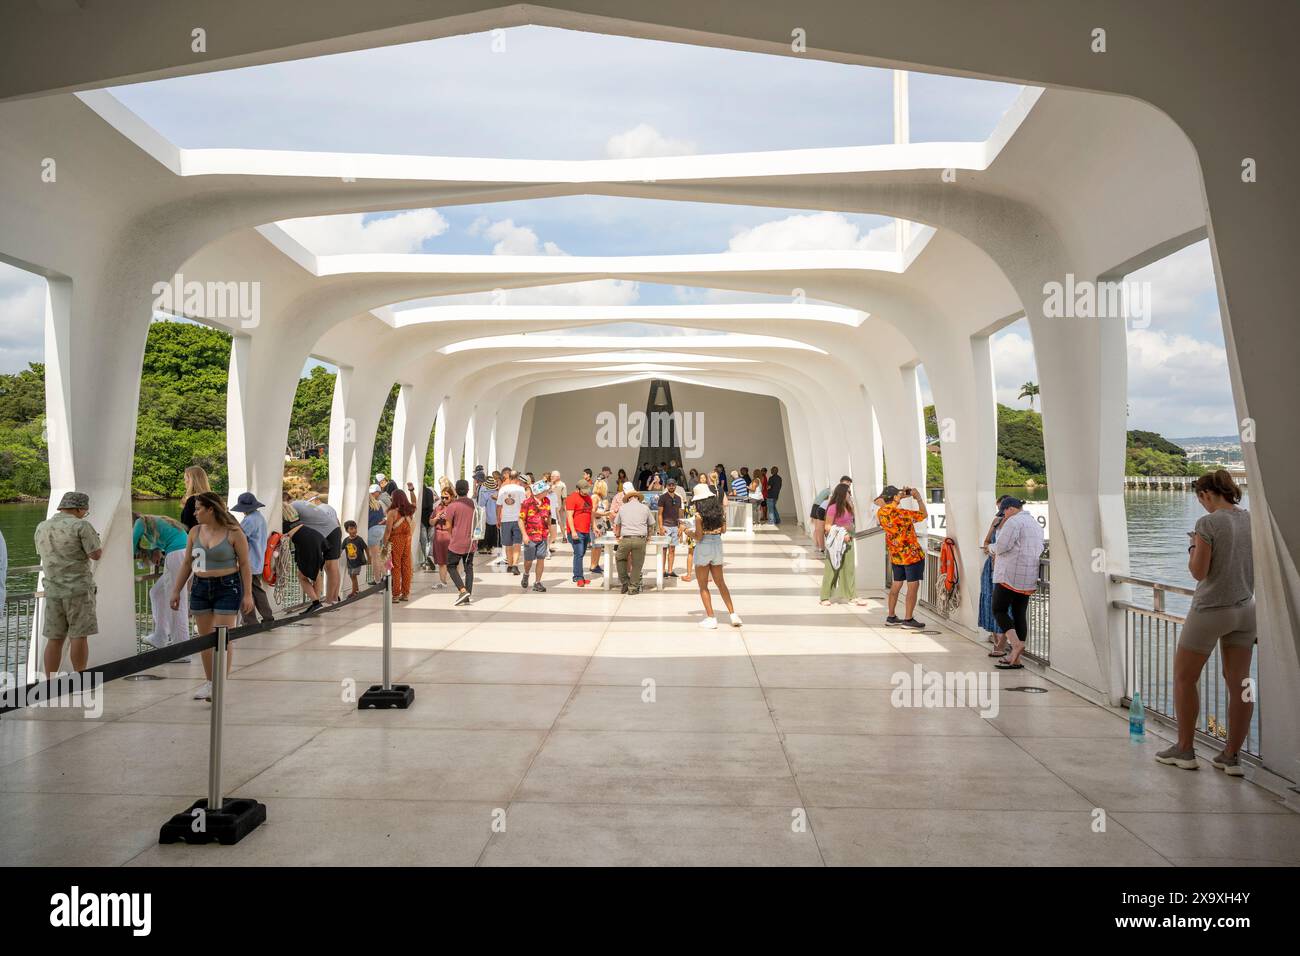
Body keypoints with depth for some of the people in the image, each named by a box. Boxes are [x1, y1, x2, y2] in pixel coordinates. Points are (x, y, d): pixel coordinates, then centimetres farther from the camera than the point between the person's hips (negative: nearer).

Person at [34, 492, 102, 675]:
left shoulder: (42, 527, 10)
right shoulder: (81, 526, -9)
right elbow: (96, 555, -13)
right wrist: (97, 541, 7)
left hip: (52, 589, 6)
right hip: (78, 588, -5)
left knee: (54, 639, 9)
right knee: (79, 636, -1)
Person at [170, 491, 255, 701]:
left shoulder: (233, 533, -8)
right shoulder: (195, 532, 7)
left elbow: (245, 564, -6)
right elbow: (187, 564, 14)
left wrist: (247, 594, -10)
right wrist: (176, 590, 12)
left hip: (227, 588, -5)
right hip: (200, 588, 5)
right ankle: (209, 682, 22)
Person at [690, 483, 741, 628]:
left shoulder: (699, 514, -15)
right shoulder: (720, 511, 2)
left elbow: (698, 536, -15)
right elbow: (723, 530, 11)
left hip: (703, 547, -5)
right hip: (717, 545, 6)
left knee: (703, 586, 6)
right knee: (721, 583, 17)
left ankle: (711, 618, 4)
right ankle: (733, 614, 13)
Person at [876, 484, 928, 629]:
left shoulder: (881, 513, -6)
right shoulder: (902, 513, -21)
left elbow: (879, 502, 15)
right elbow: (923, 514, -9)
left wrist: (901, 496, 9)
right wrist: (919, 498, -2)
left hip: (895, 555, 7)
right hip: (912, 554, -7)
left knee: (896, 584, 16)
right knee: (913, 586, 1)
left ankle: (891, 617, 22)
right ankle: (908, 620, 4)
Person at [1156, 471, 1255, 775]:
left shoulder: (1208, 523, -16)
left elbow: (1199, 572, -16)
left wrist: (1193, 548, 0)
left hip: (1210, 610, -6)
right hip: (1245, 609, 6)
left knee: (1184, 677, 9)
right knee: (1239, 684, 8)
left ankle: (1184, 749, 16)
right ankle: (1232, 755, 14)